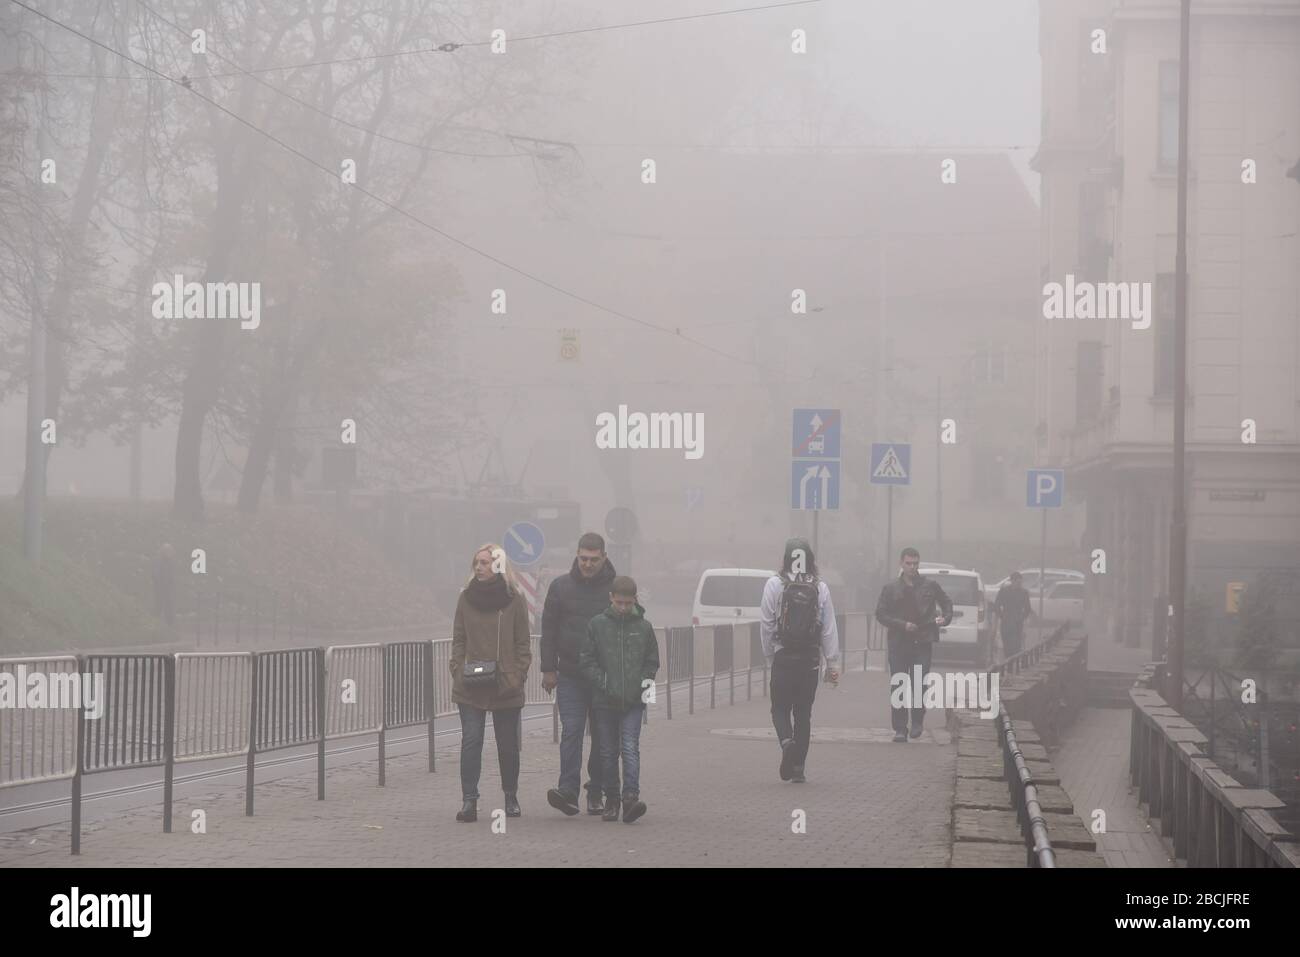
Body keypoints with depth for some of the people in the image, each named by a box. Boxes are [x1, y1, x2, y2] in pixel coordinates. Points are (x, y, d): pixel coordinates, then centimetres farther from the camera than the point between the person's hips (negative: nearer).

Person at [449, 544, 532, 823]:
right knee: (471, 741, -7)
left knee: (508, 745, 9)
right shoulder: (466, 597, 6)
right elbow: (458, 640, 9)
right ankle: (469, 800, -7)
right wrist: (458, 671, -2)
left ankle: (511, 798, 24)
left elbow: (523, 643, 1)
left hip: (506, 687, -1)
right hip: (470, 687, 1)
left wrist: (517, 677, -7)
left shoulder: (514, 599, 0)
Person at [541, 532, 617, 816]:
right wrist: (548, 669, 2)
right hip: (570, 677, 0)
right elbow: (548, 630, 7)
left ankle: (596, 795, 15)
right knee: (571, 731, -11)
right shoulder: (560, 587, 4)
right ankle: (568, 791, -18)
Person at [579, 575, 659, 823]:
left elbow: (652, 661, 15)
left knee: (630, 748, -12)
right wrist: (604, 683, -9)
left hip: (633, 701, -1)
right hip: (604, 701, 1)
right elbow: (586, 661, 1)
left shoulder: (644, 627, 4)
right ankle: (611, 800, 17)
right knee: (608, 752, 8)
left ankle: (631, 797, -18)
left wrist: (646, 680, -2)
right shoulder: (597, 625, 1)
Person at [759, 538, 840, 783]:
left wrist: (770, 656, 6)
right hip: (810, 659, 2)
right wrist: (833, 664, 5)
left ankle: (787, 741, -22)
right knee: (803, 712, 10)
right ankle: (798, 767, 10)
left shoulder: (775, 585, -6)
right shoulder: (820, 588, -1)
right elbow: (829, 629, 0)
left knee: (780, 708, 8)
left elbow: (766, 624, -5)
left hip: (783, 658, -2)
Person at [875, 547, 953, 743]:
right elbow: (881, 614, 4)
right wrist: (903, 625, -8)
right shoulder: (891, 588, 6)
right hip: (898, 643, 1)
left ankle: (917, 721, 12)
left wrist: (945, 618, 3)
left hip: (923, 643, -1)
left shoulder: (930, 585, 7)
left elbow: (946, 602, 22)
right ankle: (900, 728, 4)